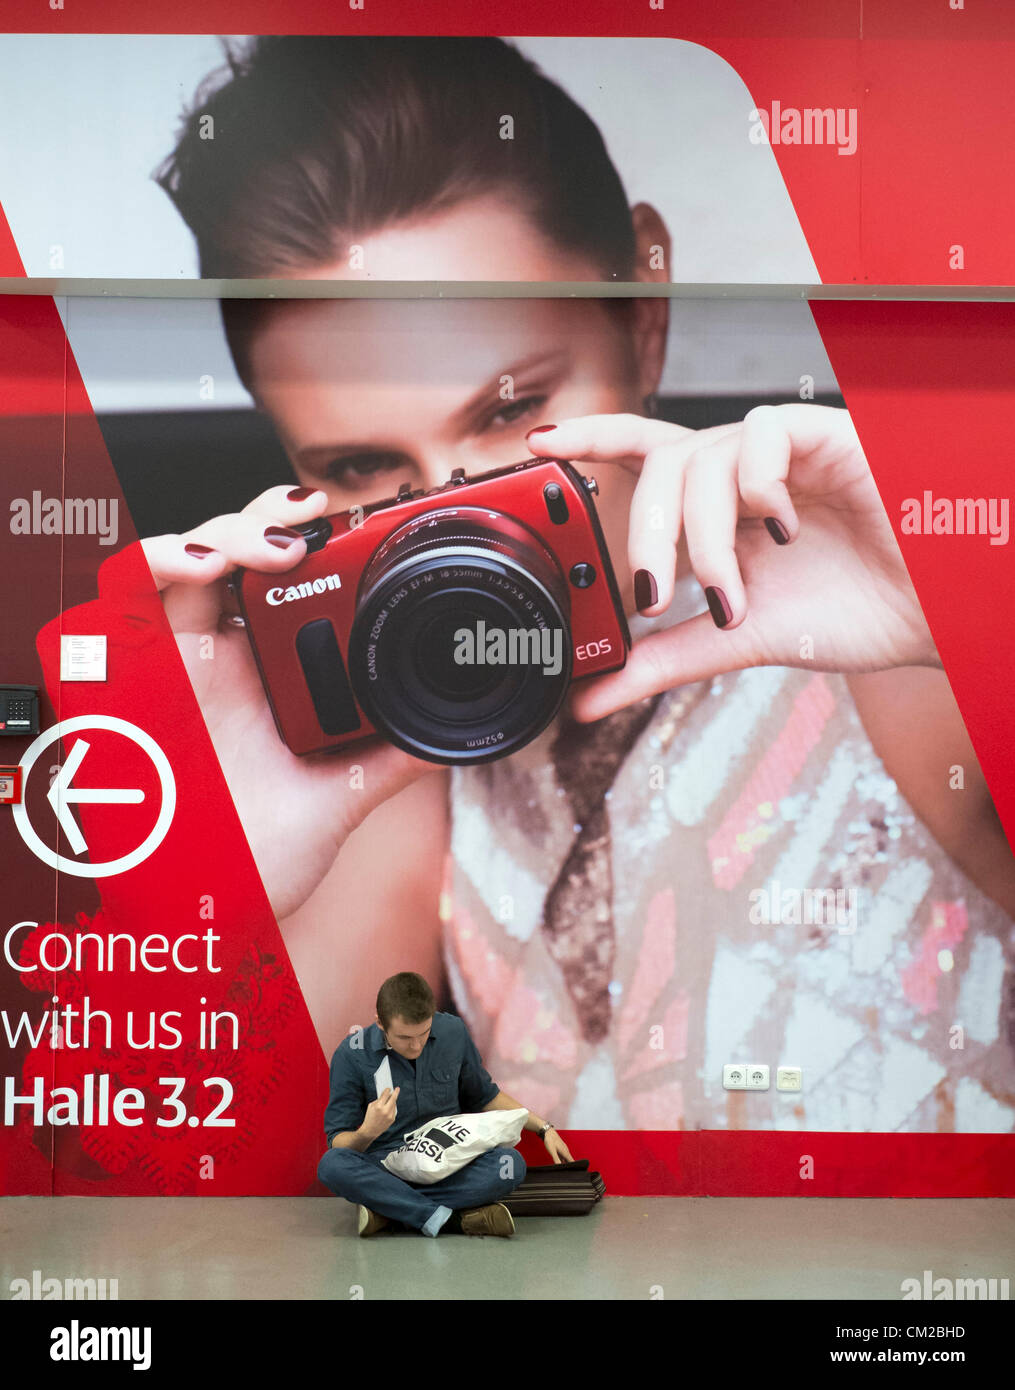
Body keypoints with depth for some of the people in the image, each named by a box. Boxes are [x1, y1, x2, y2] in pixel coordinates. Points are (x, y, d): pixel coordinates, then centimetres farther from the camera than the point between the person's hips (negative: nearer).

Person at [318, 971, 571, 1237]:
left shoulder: (453, 1032, 1)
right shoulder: (352, 1054, -9)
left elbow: (484, 1096, 18)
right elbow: (337, 1143, -7)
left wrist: (544, 1128, 13)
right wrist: (367, 1132, -29)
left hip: (450, 1166, 2)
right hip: (385, 1168, -2)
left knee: (510, 1163, -29)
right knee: (332, 1165, -34)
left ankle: (387, 1209, -25)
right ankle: (453, 1219, -31)